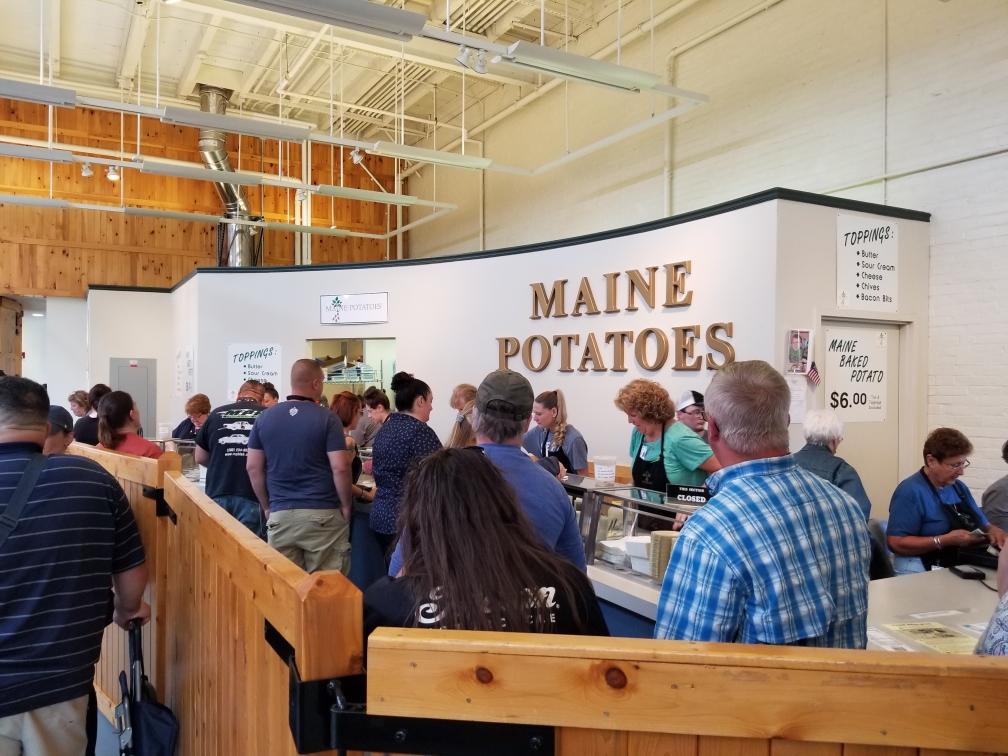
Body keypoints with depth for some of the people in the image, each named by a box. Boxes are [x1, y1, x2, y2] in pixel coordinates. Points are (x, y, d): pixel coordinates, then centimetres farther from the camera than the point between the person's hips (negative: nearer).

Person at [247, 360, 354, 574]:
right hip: (322, 514, -4)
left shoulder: (264, 418, 6)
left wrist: (267, 507, 15)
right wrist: (346, 506, 1)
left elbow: (253, 467, 7)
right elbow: (340, 468, -12)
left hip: (280, 514, 4)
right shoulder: (327, 418, -7)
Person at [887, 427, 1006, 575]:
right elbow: (896, 543, -20)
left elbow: (982, 524, 24)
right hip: (923, 570, -9)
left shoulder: (959, 486, 15)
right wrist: (946, 540, -23)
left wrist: (993, 530, 0)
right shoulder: (910, 491, -14)